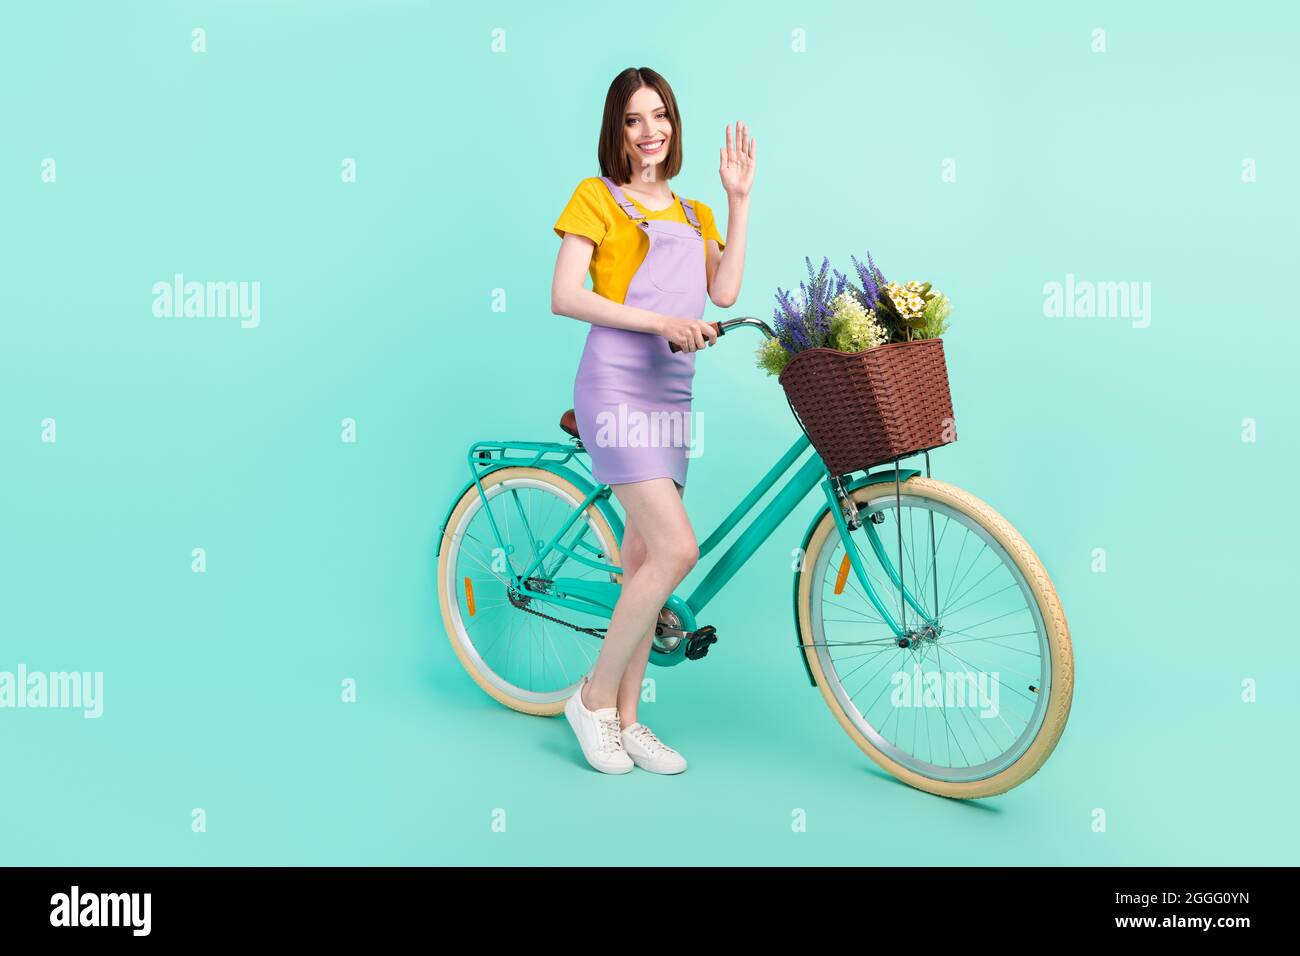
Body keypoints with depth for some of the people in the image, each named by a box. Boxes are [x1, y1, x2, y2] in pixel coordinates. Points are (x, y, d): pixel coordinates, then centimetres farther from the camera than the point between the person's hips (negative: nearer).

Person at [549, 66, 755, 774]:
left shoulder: (693, 214, 22)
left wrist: (739, 198, 5)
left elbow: (724, 291, 4)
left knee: (644, 560, 6)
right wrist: (660, 322, -18)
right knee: (677, 549, -17)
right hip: (616, 389, -7)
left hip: (671, 394, 7)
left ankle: (624, 718, 16)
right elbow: (564, 297, -9)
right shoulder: (596, 197, 3)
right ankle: (594, 697, 0)